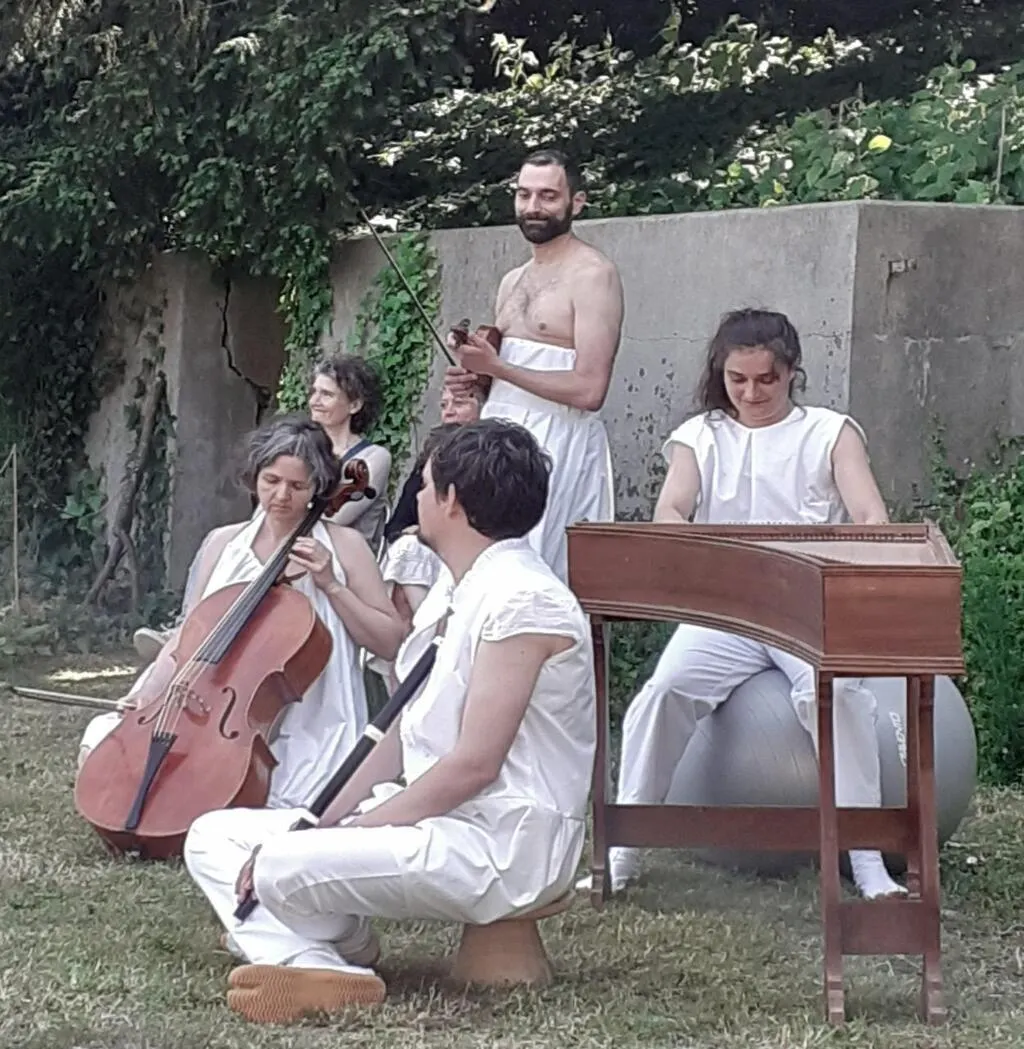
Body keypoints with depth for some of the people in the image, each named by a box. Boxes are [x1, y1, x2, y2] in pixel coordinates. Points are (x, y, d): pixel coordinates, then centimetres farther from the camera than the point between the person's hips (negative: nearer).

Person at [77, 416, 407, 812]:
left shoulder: (343, 546, 2)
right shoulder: (224, 543, 12)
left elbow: (392, 642, 0)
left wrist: (331, 585, -10)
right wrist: (143, 699, -2)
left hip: (304, 732, -4)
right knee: (103, 747, -15)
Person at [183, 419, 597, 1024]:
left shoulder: (523, 600, -16)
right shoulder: (452, 597, 16)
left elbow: (473, 764, -21)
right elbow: (401, 740, 14)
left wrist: (352, 833, -17)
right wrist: (321, 829, 2)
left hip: (502, 845, -10)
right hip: (434, 824, 10)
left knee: (285, 870, -30)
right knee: (213, 837, 5)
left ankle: (349, 951, 2)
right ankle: (315, 965, -18)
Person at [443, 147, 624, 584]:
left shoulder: (592, 275, -7)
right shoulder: (513, 282, 18)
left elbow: (589, 390, -16)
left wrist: (495, 366, -14)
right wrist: (474, 379, 5)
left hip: (557, 444, -7)